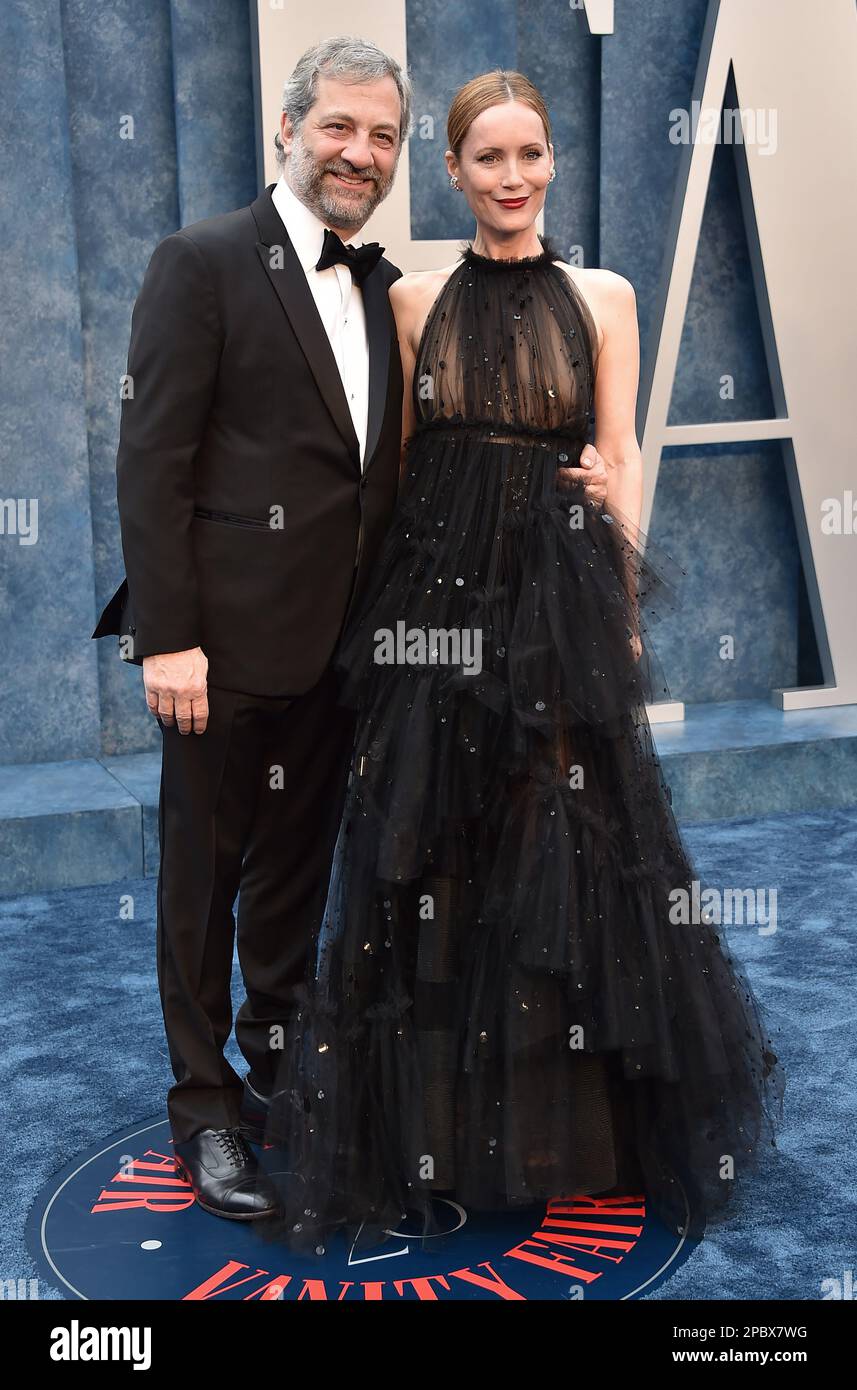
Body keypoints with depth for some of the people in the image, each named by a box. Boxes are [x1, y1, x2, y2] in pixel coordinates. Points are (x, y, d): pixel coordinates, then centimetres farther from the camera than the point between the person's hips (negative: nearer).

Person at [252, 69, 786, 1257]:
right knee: (431, 855, 4)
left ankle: (582, 1123, 25)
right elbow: (400, 459, 7)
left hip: (567, 598, 0)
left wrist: (627, 606, -2)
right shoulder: (415, 299, 6)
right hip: (439, 598, 1)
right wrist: (392, 603, 2)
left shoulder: (603, 296, 4)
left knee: (573, 848, 5)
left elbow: (621, 457, 3)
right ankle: (435, 1126, 20)